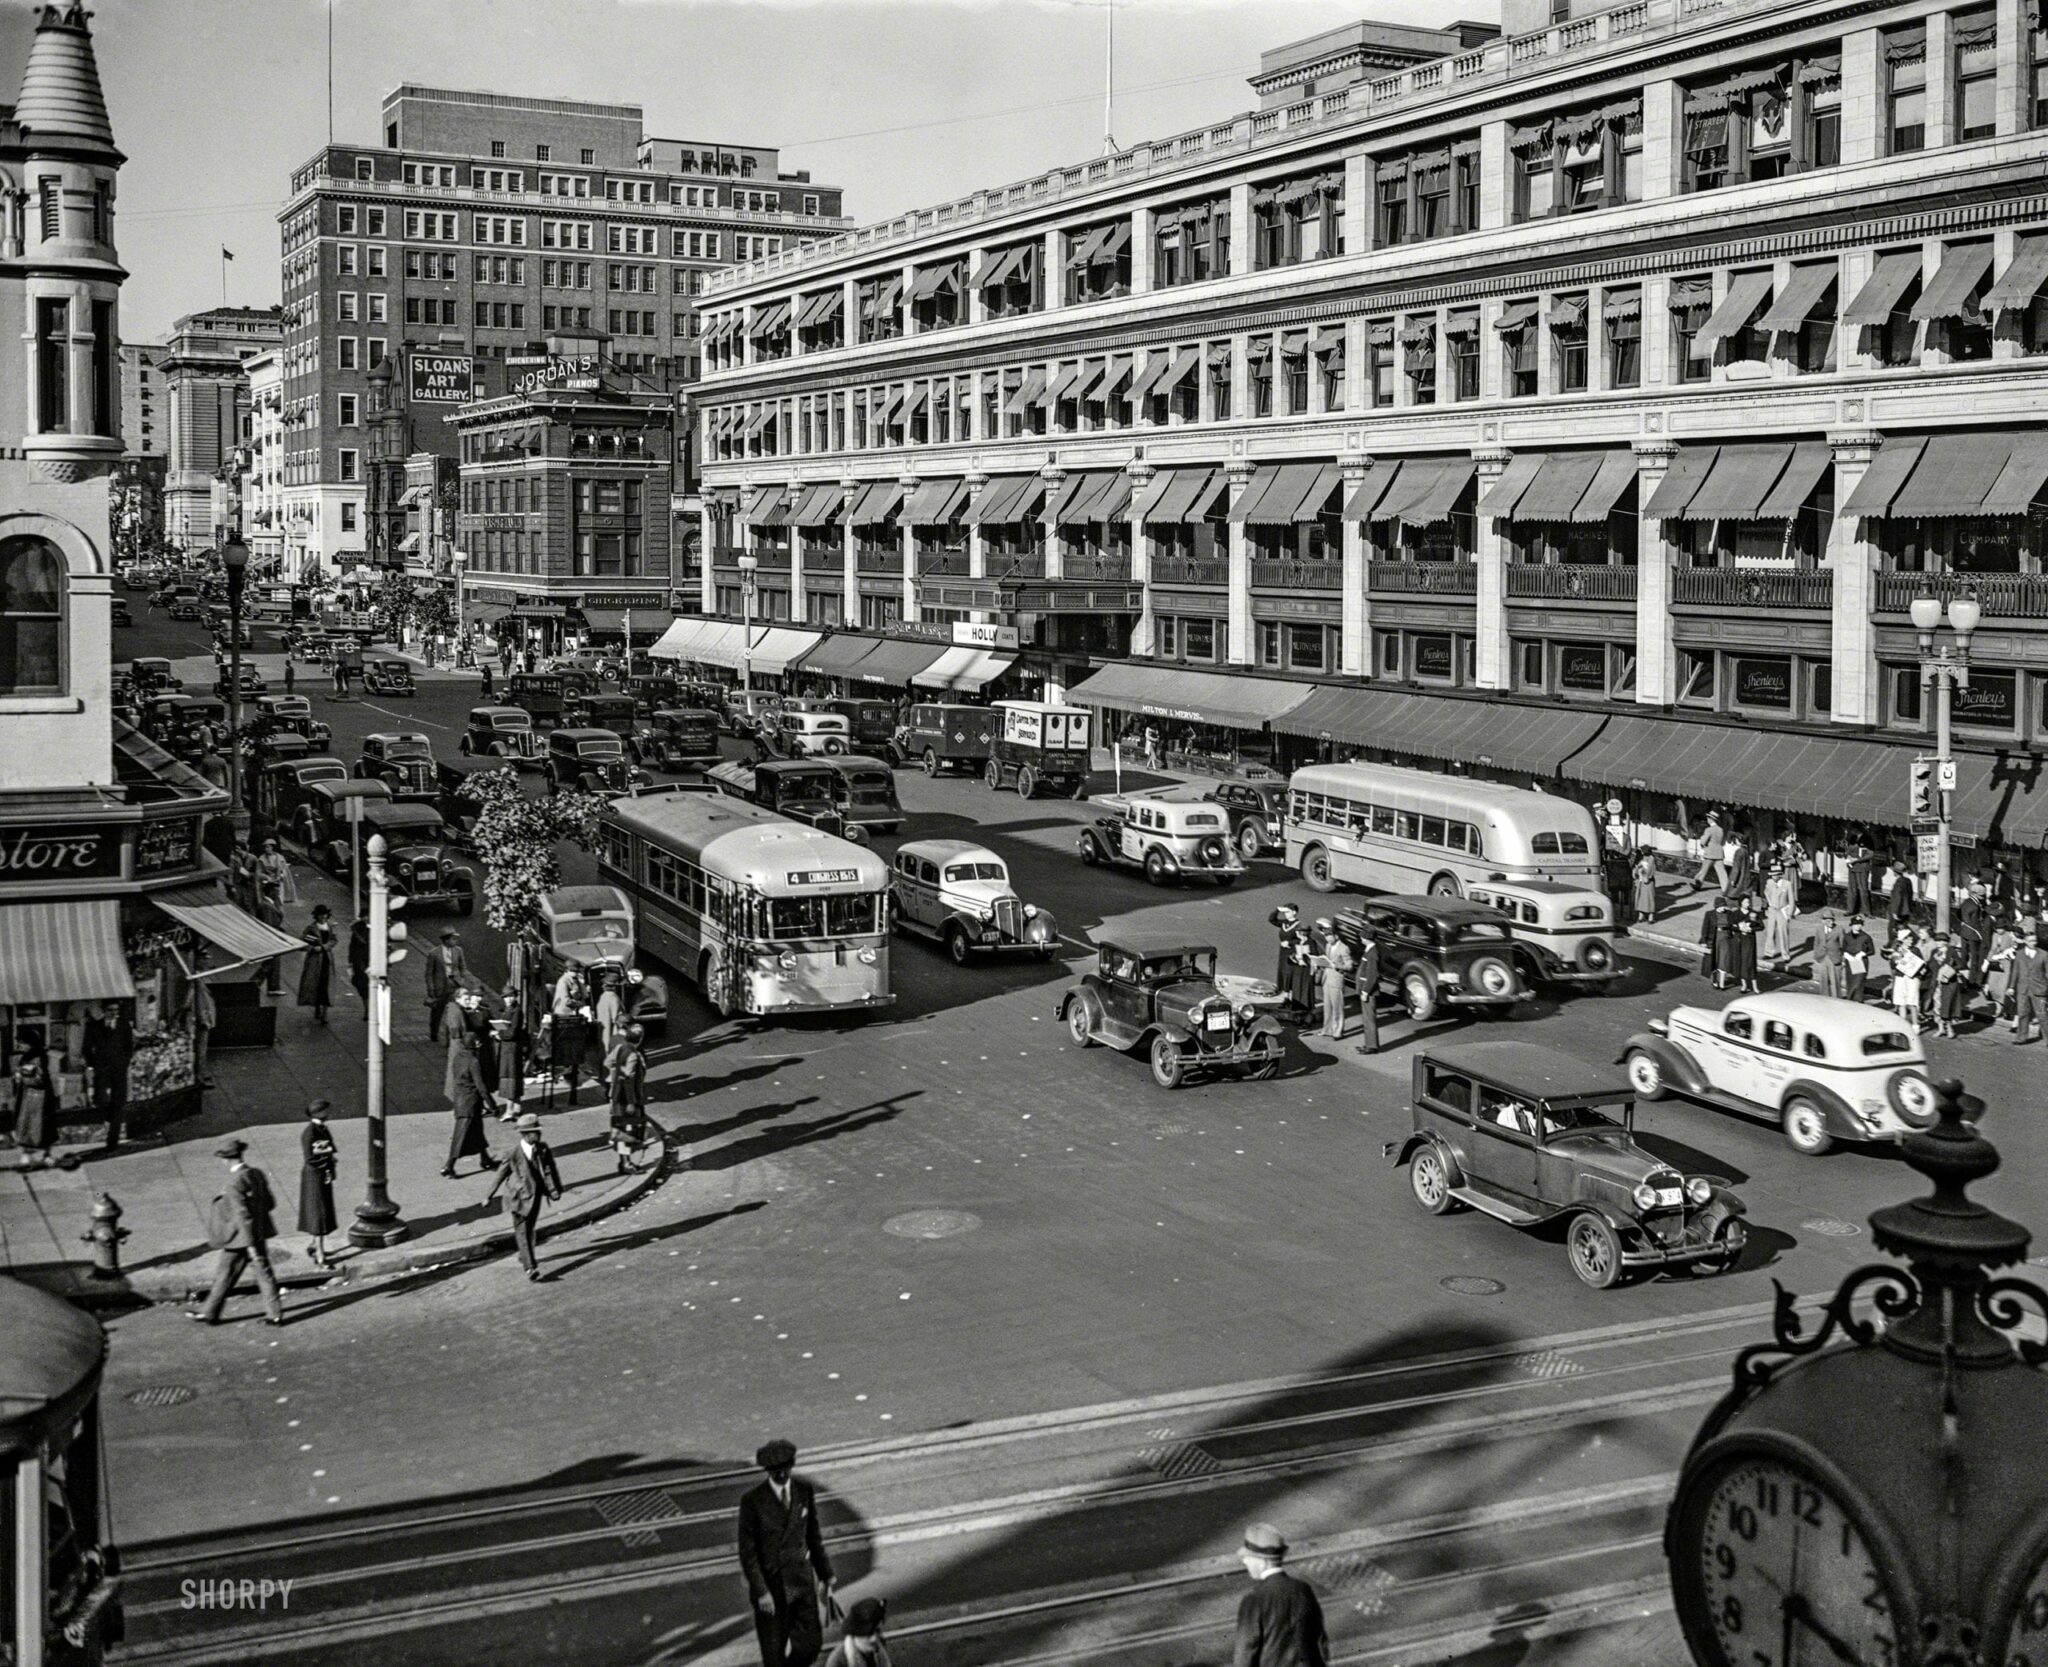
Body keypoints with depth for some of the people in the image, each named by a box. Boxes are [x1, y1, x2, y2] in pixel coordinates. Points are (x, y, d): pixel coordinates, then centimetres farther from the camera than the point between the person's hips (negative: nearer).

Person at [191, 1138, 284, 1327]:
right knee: (263, 1272, 10)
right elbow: (270, 1203, 8)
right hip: (259, 1233, 7)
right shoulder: (258, 1174, 0)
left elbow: (242, 1216, -22)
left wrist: (250, 1245, -20)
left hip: (240, 1239, -7)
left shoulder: (234, 1184, -22)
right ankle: (275, 1313, 11)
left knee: (225, 1276, 8)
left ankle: (210, 1314, 20)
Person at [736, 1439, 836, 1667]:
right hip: (769, 1583, -4)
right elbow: (747, 1551, -13)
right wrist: (761, 1591, -18)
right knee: (773, 1648, 6)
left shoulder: (805, 1491, -4)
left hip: (801, 1579, 4)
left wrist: (825, 1572, 11)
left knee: (811, 1644, 8)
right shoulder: (752, 1500, -16)